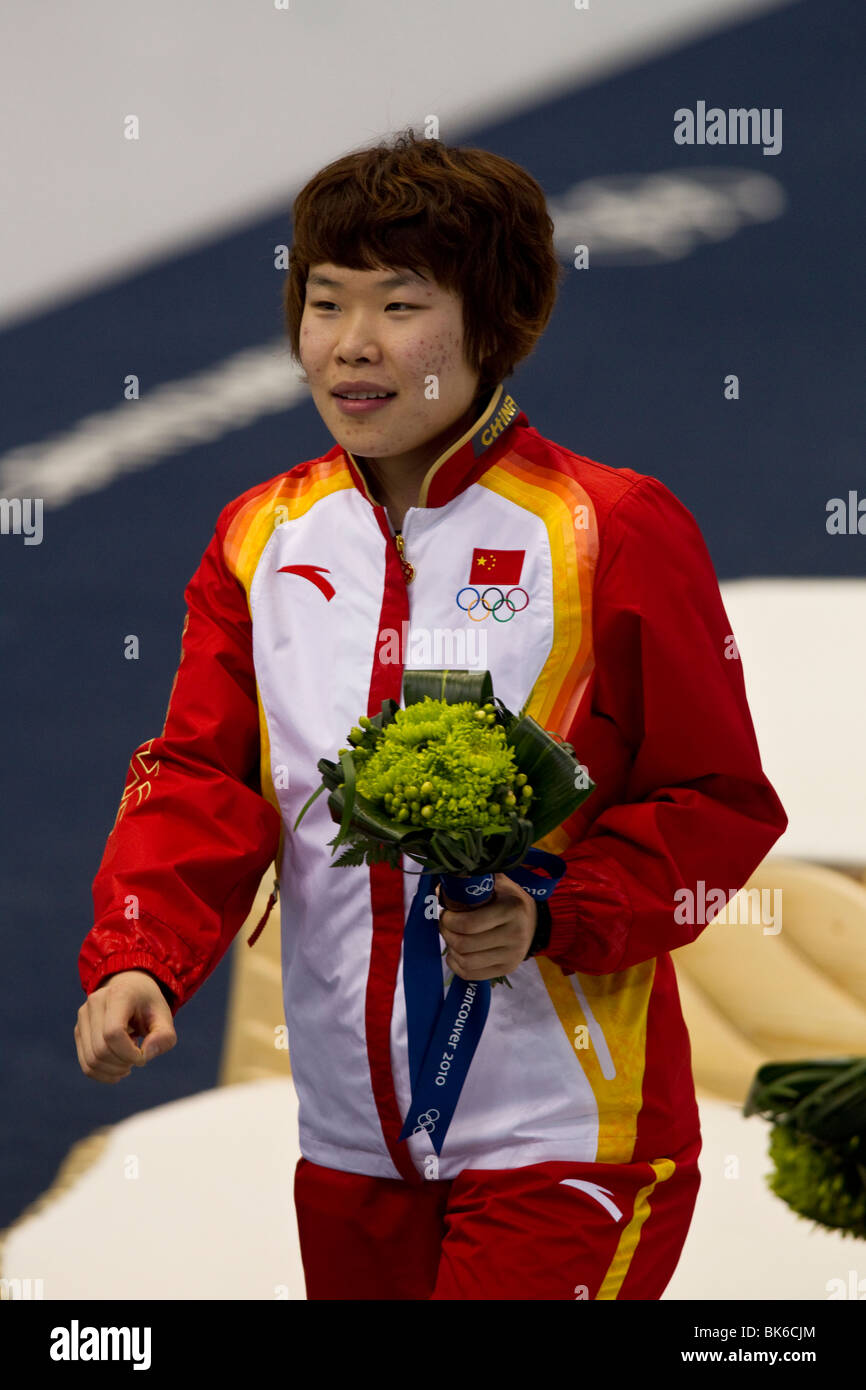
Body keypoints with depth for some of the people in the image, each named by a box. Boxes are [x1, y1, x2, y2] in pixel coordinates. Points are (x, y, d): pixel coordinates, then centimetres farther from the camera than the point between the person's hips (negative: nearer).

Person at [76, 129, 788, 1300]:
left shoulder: (613, 532, -7)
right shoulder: (263, 537, 9)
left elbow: (720, 803, -5)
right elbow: (200, 781, 3)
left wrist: (554, 918, -21)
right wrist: (136, 959, -15)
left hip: (560, 1141, -5)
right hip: (349, 1142, 5)